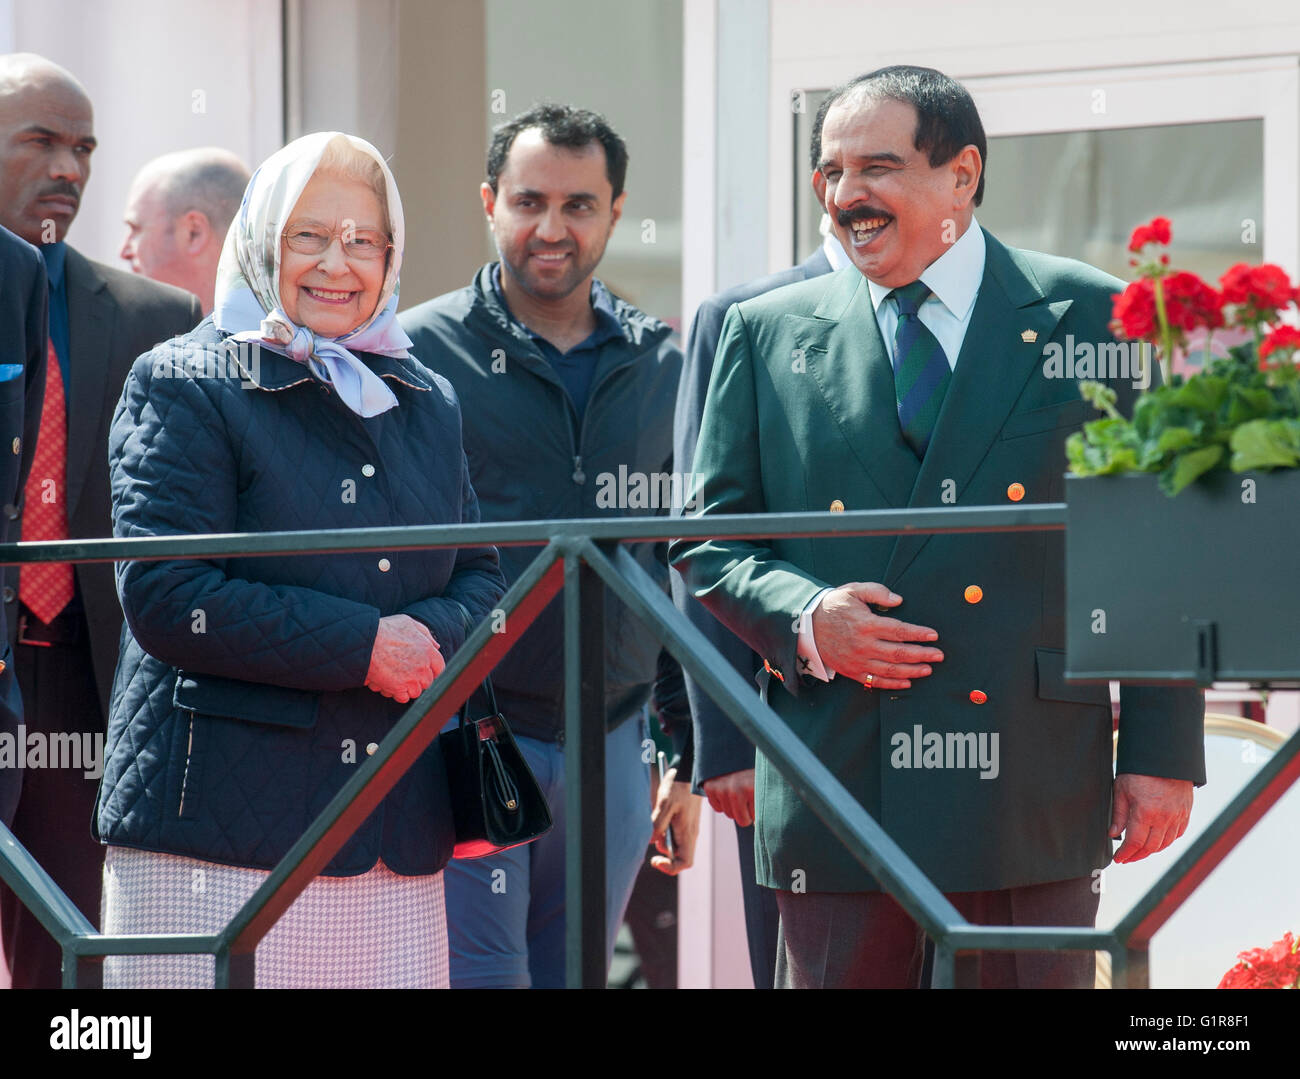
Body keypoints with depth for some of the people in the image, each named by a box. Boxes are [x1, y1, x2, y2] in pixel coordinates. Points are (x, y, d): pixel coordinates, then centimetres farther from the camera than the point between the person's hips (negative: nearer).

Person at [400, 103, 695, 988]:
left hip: (611, 753, 4)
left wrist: (688, 748, 13)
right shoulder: (420, 353, -2)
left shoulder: (660, 365, 11)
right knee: (479, 978, -9)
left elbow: (685, 564, 16)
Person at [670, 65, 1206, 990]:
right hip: (839, 794, 1)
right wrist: (802, 617, -9)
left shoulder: (1089, 318, 5)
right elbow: (709, 540, 12)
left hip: (1034, 798, -1)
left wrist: (1163, 755, -1)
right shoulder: (765, 334, 10)